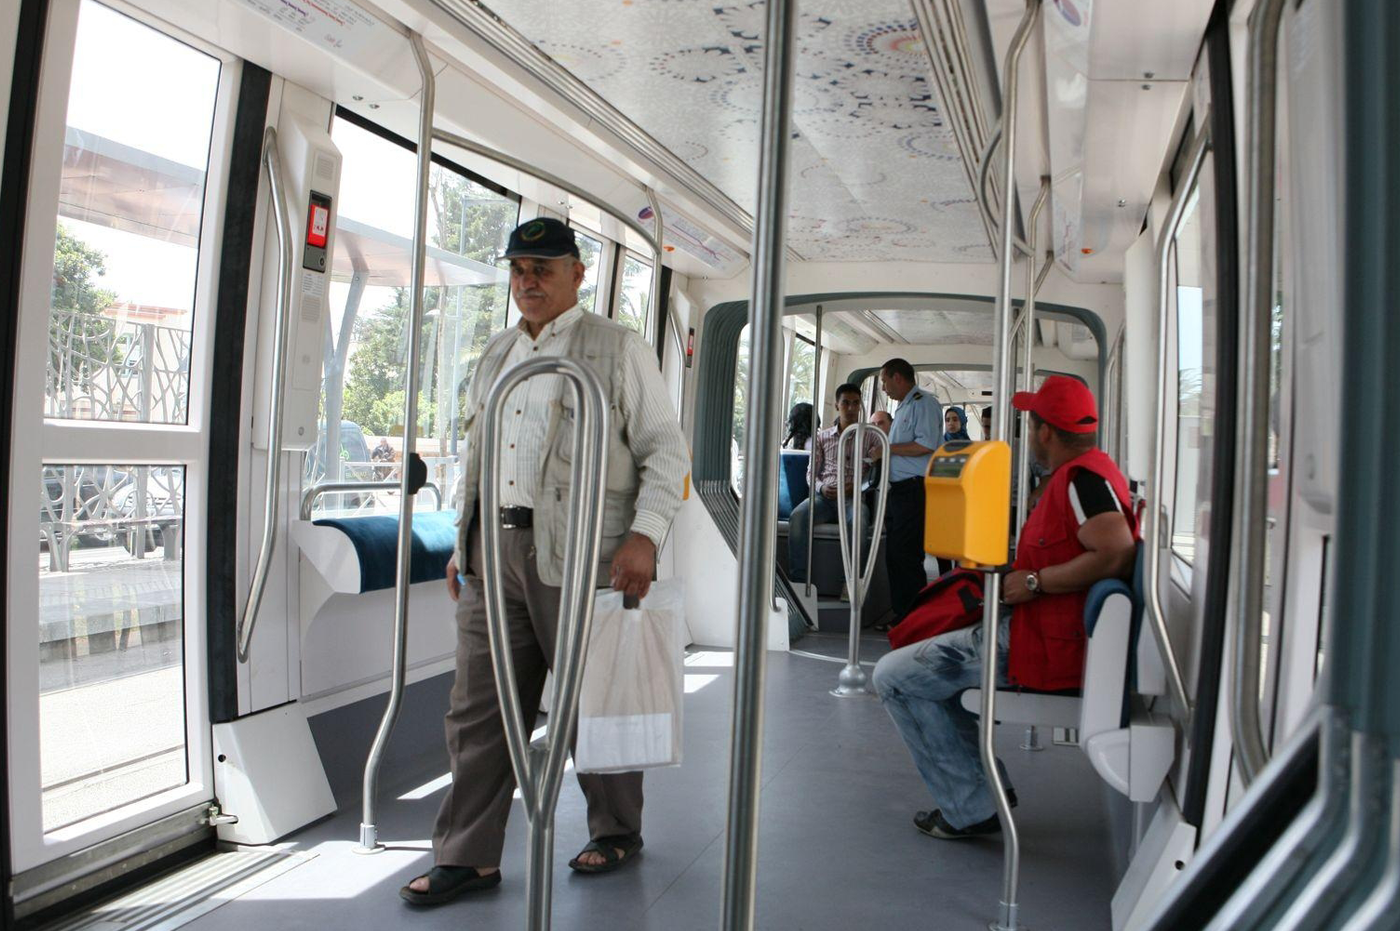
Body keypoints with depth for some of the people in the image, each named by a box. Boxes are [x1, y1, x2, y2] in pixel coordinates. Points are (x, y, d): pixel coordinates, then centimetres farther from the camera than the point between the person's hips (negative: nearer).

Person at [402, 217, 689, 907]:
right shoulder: (496, 355, 19)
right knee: (479, 707, 6)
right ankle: (467, 855, 17)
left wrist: (644, 536, -14)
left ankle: (616, 832, 26)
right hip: (494, 551, 6)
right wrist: (463, 543, 18)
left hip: (578, 557, -5)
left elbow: (665, 448, -3)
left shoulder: (616, 349, 0)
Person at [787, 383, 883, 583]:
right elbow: (812, 472, 19)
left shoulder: (870, 437, 15)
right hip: (824, 496, 2)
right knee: (798, 516, -32)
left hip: (854, 498, -2)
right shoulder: (823, 437, 21)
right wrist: (821, 487, -5)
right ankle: (798, 579, -30)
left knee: (858, 522, -39)